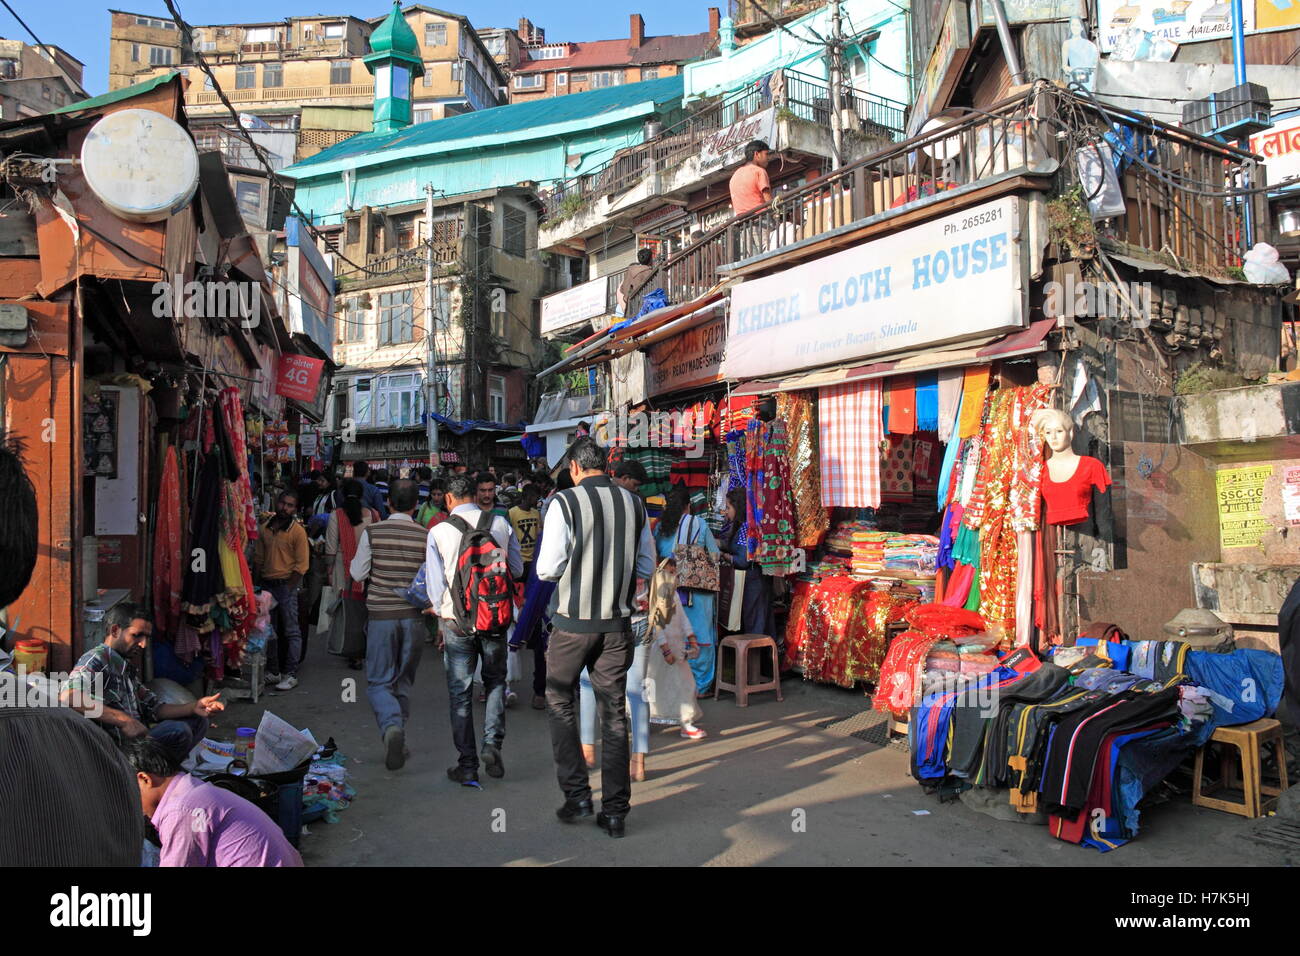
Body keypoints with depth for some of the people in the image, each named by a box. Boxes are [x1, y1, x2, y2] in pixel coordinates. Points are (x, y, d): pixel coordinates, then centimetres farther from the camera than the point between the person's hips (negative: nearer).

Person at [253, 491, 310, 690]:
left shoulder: (297, 531, -9)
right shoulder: (265, 527, 7)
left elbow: (302, 565, -11)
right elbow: (258, 558, 13)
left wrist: (287, 589, -13)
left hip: (287, 585, -6)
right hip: (266, 584, 6)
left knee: (291, 632, -1)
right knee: (267, 630, 13)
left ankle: (291, 675, 6)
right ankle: (273, 672, 25)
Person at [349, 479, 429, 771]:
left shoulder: (372, 532, -6)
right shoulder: (426, 536, -5)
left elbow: (358, 573, 0)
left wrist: (357, 558, 18)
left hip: (380, 615, -1)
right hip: (413, 615, 1)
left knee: (378, 682, 6)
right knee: (404, 681, 16)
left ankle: (391, 726, -20)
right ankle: (399, 741, 20)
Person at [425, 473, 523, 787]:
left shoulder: (438, 531, -6)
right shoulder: (500, 524, -2)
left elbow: (435, 583, -3)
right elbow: (517, 569, 5)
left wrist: (441, 621, 12)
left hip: (456, 620, -1)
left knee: (460, 692, 8)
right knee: (496, 681, 19)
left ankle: (468, 766, 13)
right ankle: (492, 743, 2)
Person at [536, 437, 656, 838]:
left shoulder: (565, 502, -11)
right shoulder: (634, 504, 2)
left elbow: (546, 569, -12)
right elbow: (646, 567, 9)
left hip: (574, 622, -3)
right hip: (617, 623, 4)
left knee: (559, 702, 16)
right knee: (614, 711, 10)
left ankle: (577, 794, 13)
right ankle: (615, 811, 16)